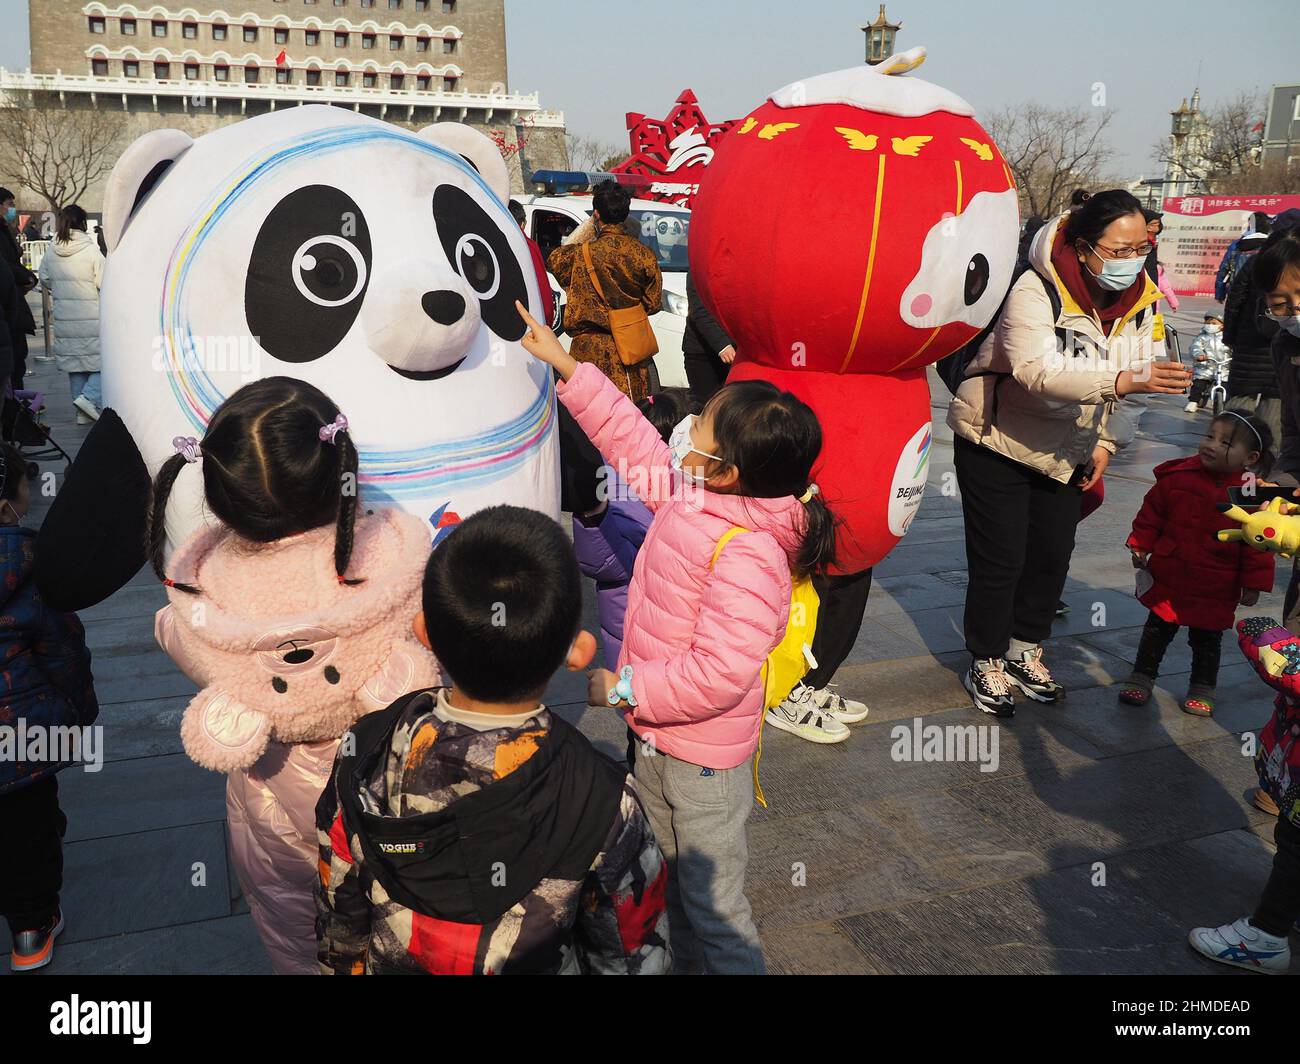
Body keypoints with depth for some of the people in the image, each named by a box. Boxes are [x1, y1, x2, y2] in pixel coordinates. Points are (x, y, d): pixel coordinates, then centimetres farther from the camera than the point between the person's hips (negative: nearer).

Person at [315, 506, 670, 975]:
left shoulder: (364, 756, -25)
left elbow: (339, 909, -8)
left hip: (389, 963, 2)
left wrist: (347, 964, 10)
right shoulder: (604, 804, -33)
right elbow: (632, 954, -16)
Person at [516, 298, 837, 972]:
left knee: (713, 904, 8)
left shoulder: (747, 557, -32)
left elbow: (718, 675, -34)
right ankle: (684, 963, 50)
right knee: (670, 877, 29)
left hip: (703, 758, -10)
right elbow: (632, 439, 9)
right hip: (655, 736, 10)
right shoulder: (687, 496, -5)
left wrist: (625, 689, -23)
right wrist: (565, 365, 8)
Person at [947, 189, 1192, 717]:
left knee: (1053, 554, 11)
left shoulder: (1139, 299, -4)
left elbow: (1122, 381, 10)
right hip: (997, 438, -6)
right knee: (999, 559, -2)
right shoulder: (1036, 291, -27)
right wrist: (1122, 380, -53)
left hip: (1064, 449, 7)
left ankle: (1026, 650, 32)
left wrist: (1103, 442, 2)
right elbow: (1037, 371, -42)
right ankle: (987, 663, 17)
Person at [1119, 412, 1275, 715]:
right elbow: (1151, 514, 3)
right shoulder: (1178, 476, -8)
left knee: (1207, 640, 15)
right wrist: (1139, 547, -1)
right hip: (1167, 579, 1)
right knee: (1157, 631, 14)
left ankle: (1202, 690, 32)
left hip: (1215, 592, -1)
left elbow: (1259, 543, -7)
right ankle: (1141, 679, 26)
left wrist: (1253, 584, -7)